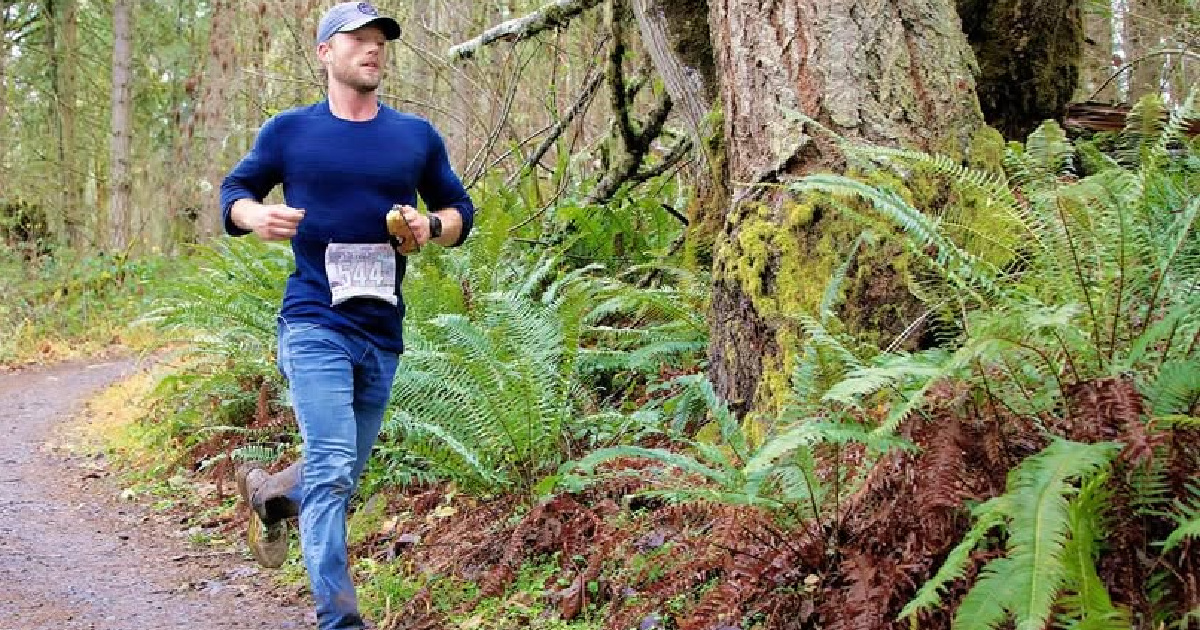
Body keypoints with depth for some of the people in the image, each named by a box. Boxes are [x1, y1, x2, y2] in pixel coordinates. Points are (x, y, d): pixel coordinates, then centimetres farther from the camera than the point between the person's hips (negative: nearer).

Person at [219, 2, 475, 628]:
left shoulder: (416, 136, 9)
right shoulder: (289, 131, 3)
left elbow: (459, 208, 17)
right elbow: (234, 189, 13)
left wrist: (433, 226, -6)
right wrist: (256, 216, -11)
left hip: (383, 334, 4)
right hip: (315, 324, -4)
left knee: (343, 472, 17)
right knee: (332, 470, -15)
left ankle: (269, 492, 48)